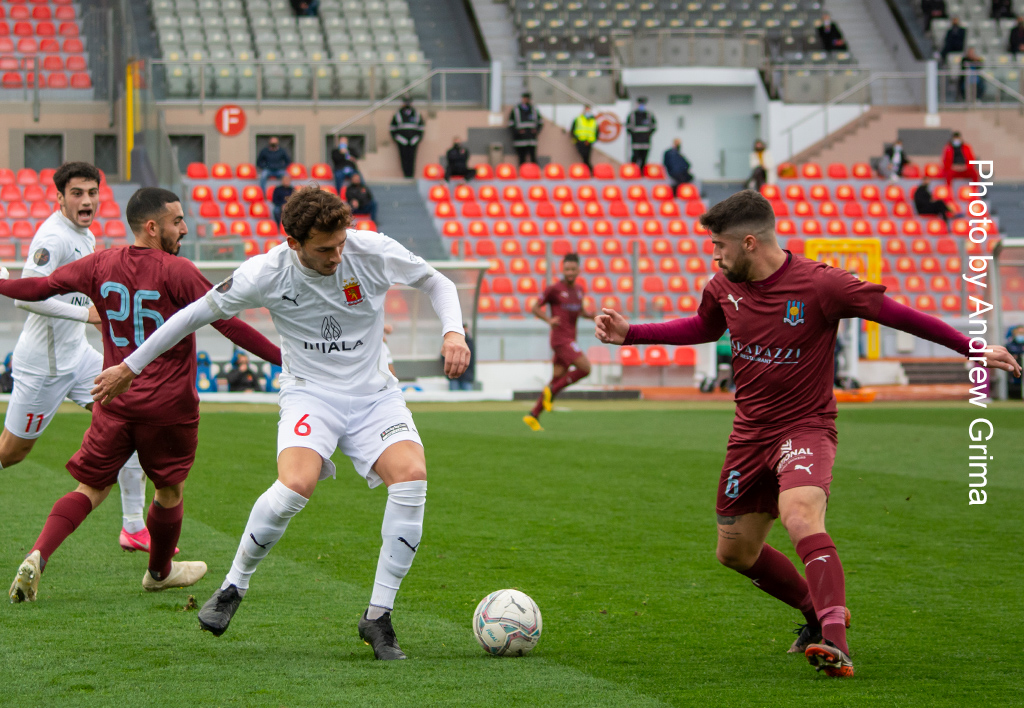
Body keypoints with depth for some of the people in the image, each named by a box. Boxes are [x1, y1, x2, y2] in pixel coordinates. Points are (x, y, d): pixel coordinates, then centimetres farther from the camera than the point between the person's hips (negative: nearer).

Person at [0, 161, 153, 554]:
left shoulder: (85, 236, 9)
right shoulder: (53, 237, -21)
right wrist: (84, 313, -31)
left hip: (76, 354, 9)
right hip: (42, 363, -8)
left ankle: (134, 527, 2)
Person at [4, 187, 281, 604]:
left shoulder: (101, 265, 1)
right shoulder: (177, 272, -13)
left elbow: (40, 288, 7)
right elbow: (228, 324, -15)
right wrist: (282, 358, -11)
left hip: (114, 402, 4)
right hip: (169, 407, -4)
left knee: (90, 489, 8)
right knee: (169, 491, 18)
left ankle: (38, 556, -13)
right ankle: (160, 572, 36)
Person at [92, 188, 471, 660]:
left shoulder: (374, 252, -12)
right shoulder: (269, 272, -14)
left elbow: (436, 283, 6)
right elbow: (198, 314, 0)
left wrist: (453, 331, -14)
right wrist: (131, 366, 7)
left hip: (373, 395, 2)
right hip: (310, 395, -2)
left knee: (411, 476, -27)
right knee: (296, 485, -32)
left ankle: (377, 617, -16)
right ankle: (234, 587, -5)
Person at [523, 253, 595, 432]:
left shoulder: (579, 289, 14)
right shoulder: (554, 289, -7)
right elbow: (535, 308, -2)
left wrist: (591, 316, 6)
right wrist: (549, 320, -20)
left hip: (570, 340, 8)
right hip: (560, 338, -8)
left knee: (557, 378, 5)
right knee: (585, 368, -20)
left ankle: (533, 416, 9)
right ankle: (552, 391, -7)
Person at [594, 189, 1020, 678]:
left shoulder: (819, 284, -18)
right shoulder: (724, 286, 1)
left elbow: (896, 314, -12)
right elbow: (703, 328, 23)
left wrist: (973, 349, -11)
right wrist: (630, 334, 17)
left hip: (805, 427, -7)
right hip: (750, 432, 7)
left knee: (799, 516, -35)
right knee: (735, 552, 14)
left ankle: (835, 644, -43)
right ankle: (821, 611, 37)